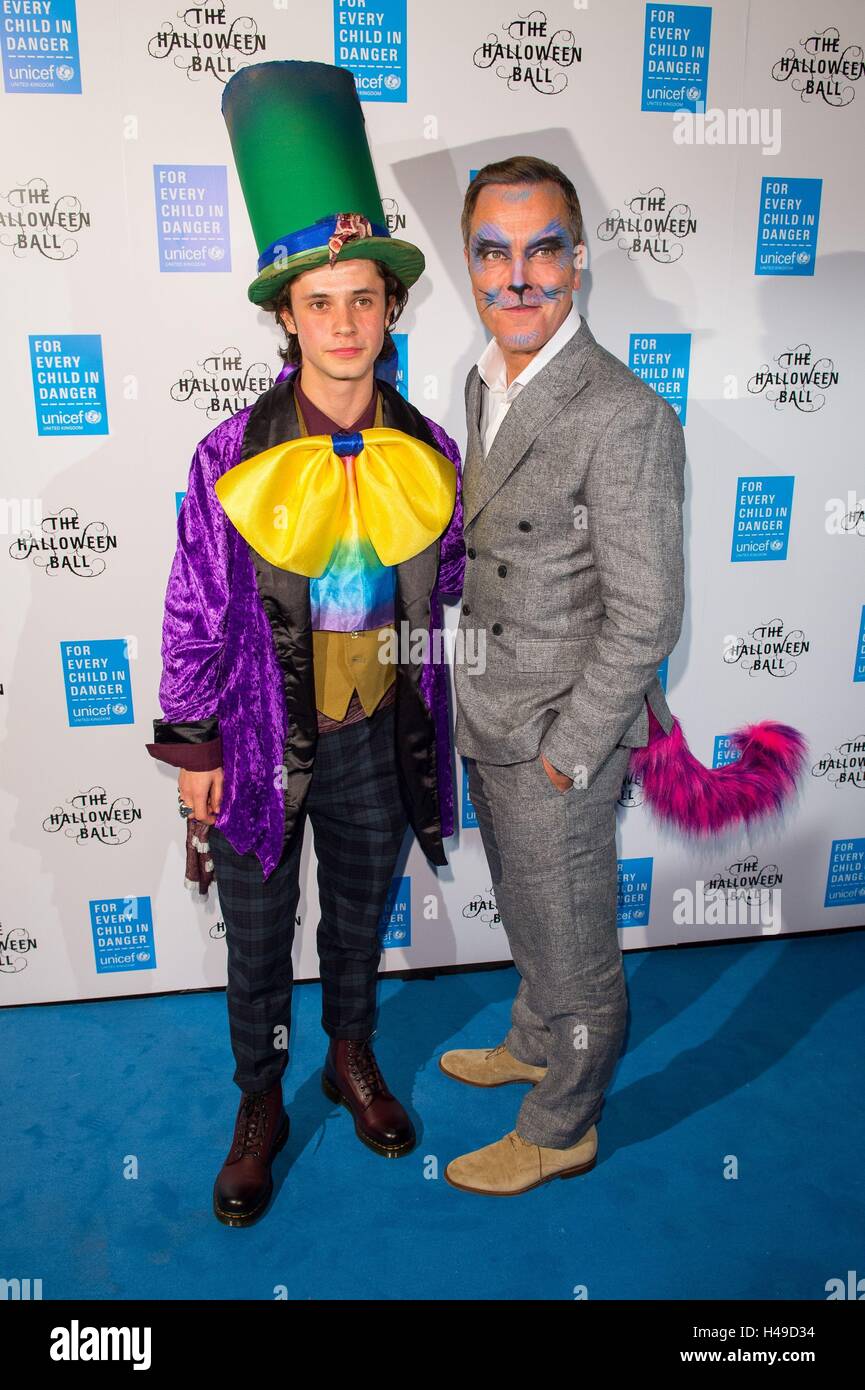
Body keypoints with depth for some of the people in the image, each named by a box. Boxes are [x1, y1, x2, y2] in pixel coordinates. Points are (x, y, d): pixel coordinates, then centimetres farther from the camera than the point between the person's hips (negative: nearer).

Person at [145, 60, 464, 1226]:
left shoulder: (427, 453, -5)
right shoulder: (233, 458, -13)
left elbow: (447, 584, 7)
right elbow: (197, 613, -8)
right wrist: (194, 745, -6)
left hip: (378, 736, 2)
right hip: (262, 739, -2)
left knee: (361, 915, 22)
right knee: (258, 936, 16)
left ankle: (353, 1059, 51)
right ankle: (260, 1106, 42)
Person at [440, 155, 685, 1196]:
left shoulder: (626, 417, -21)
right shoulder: (483, 382, 5)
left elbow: (646, 617, -20)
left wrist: (568, 750, -15)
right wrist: (477, 705, 10)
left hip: (562, 738, -8)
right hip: (488, 720, 8)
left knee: (572, 941, 13)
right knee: (525, 916, 27)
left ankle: (561, 1128, 36)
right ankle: (536, 1045, 53)